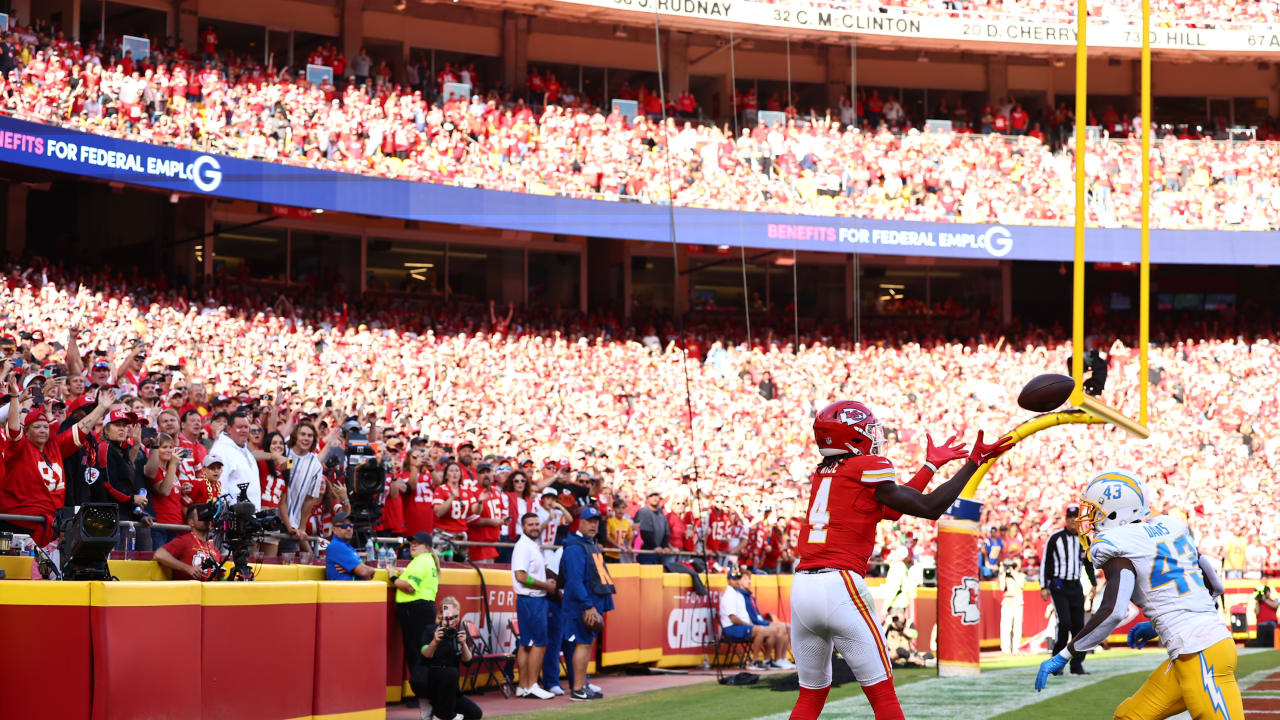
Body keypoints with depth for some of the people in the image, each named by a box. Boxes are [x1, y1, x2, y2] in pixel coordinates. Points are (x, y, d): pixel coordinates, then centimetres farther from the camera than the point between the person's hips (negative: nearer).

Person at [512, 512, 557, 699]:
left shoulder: (533, 546, 17)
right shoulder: (523, 546, -14)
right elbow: (521, 577, -22)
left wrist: (546, 582, 6)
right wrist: (546, 585, -14)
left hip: (537, 600, 10)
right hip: (530, 600, -10)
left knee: (526, 644, 10)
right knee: (539, 643, -9)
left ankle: (523, 687, 13)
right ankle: (532, 686, -7)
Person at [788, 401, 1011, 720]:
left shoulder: (822, 474, 20)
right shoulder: (867, 469, -1)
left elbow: (888, 508, 26)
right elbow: (929, 508, 1)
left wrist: (932, 465, 34)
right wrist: (974, 462, 8)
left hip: (801, 586, 7)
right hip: (838, 586, -7)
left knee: (812, 694, 17)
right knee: (882, 694, 2)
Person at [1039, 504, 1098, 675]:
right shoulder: (1055, 538, -4)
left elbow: (1088, 564, 22)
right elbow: (1045, 563, -1)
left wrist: (1094, 584, 13)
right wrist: (1044, 587, -6)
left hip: (1076, 586, 5)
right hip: (1058, 586, -5)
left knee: (1078, 625, 0)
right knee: (1064, 622, -17)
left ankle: (1077, 665, 7)